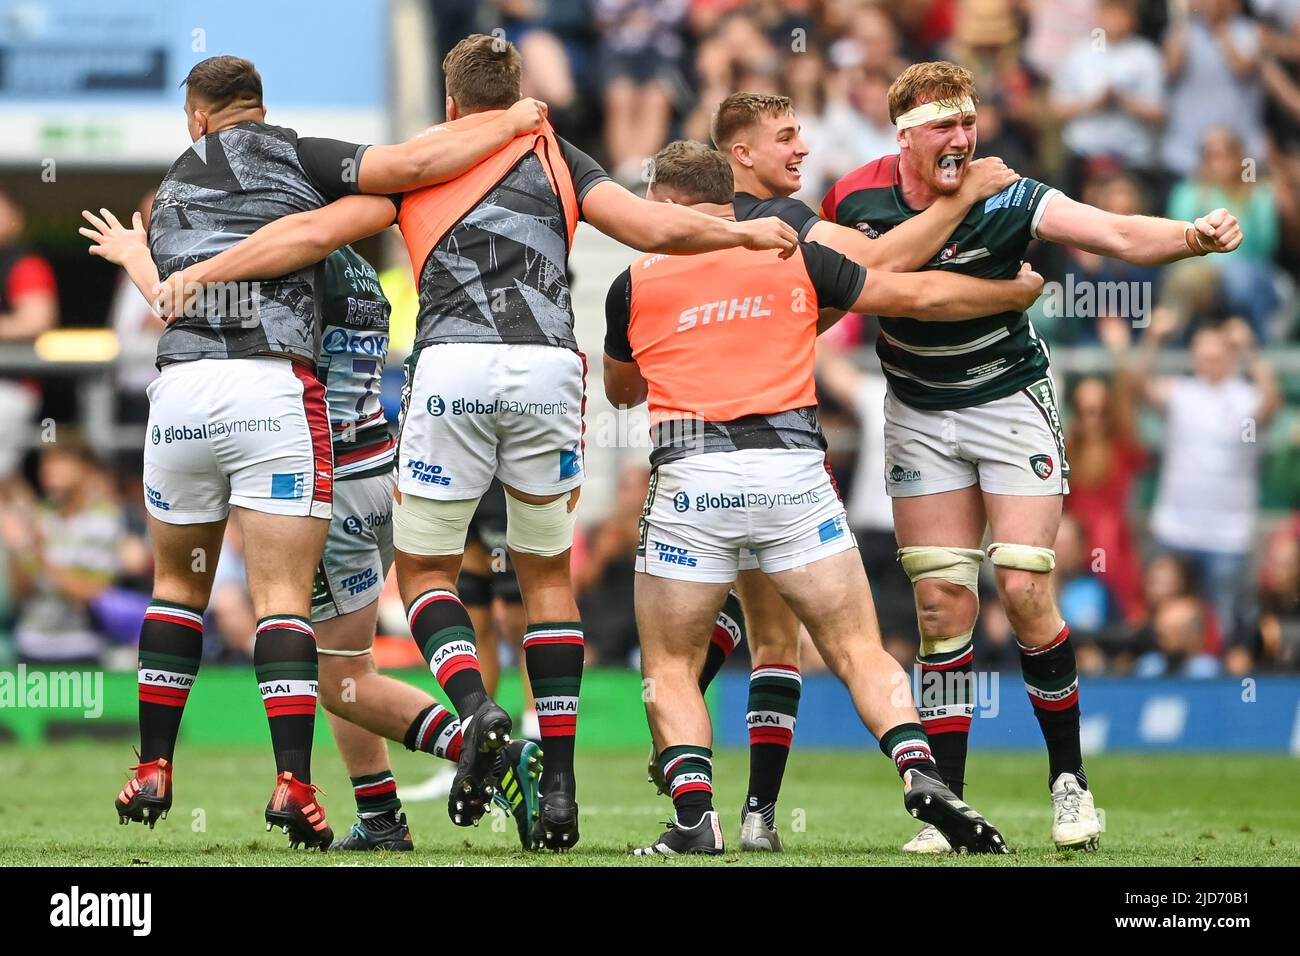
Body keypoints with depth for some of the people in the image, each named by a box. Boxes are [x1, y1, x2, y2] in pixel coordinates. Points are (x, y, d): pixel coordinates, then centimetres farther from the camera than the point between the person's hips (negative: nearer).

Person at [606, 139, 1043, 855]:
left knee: (669, 671, 10)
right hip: (793, 467, 1)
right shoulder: (794, 257, 12)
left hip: (690, 478, -1)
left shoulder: (634, 284, 10)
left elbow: (620, 391, 27)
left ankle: (694, 817, -10)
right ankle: (922, 776, -17)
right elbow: (921, 296, 18)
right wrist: (1019, 286, 34)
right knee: (860, 654, 5)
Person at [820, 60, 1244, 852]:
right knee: (943, 600, -2)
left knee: (1025, 591, -11)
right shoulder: (856, 201, -12)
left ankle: (1069, 778, 7)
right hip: (920, 414, 2)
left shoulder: (1006, 200, -20)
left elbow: (1120, 236, -30)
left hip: (1011, 400, -2)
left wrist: (1194, 236, -47)